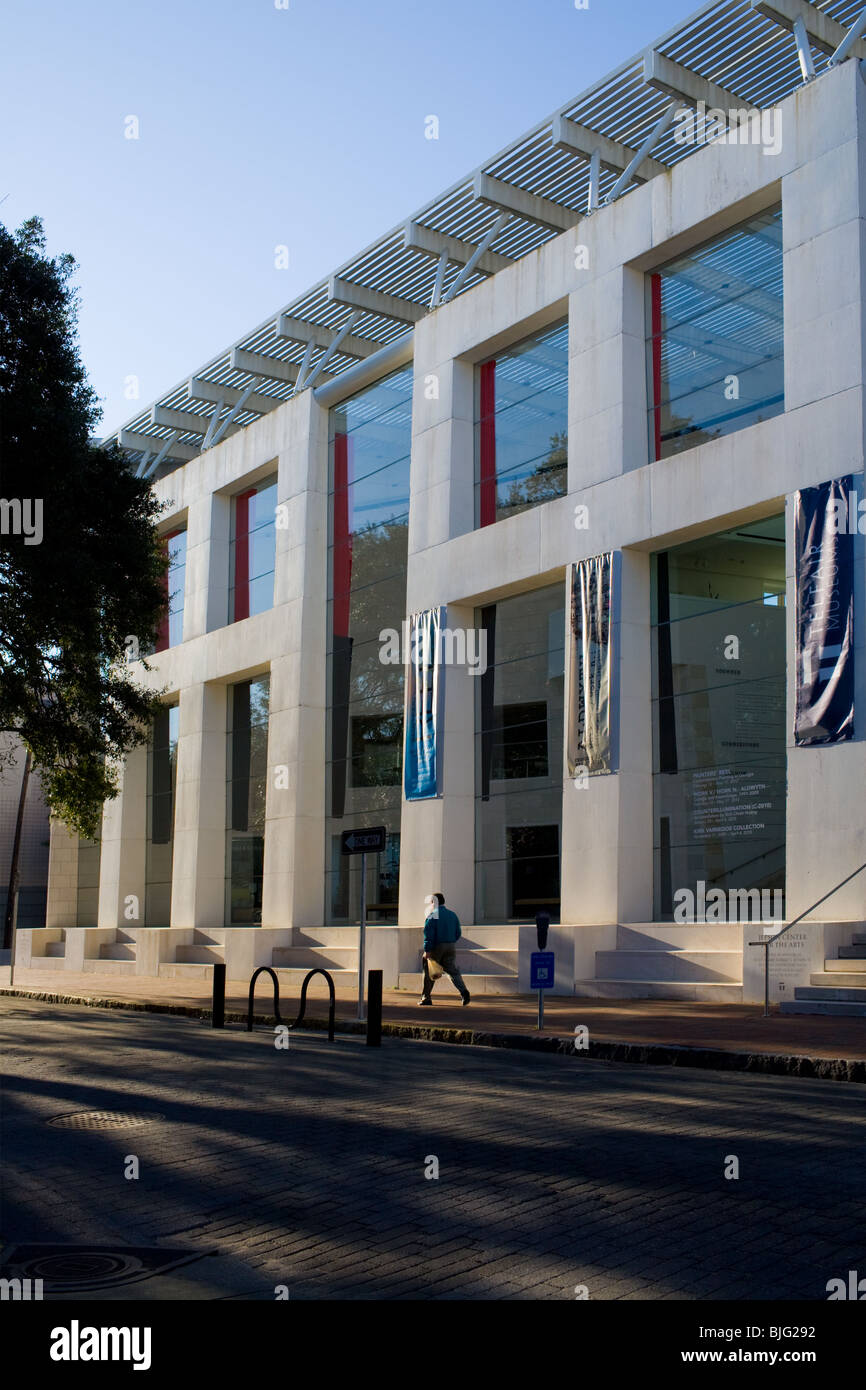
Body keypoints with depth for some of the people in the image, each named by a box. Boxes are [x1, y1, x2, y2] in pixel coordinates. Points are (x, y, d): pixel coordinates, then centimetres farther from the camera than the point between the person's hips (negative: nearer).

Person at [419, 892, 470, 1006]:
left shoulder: (432, 916, -7)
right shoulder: (453, 915, 12)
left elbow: (428, 934, -15)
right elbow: (458, 933, 14)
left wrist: (427, 950, -17)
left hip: (436, 947, -5)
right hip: (451, 947, 5)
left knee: (429, 972, 8)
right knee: (453, 970, 3)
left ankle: (426, 997, 12)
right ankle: (464, 991, -19)